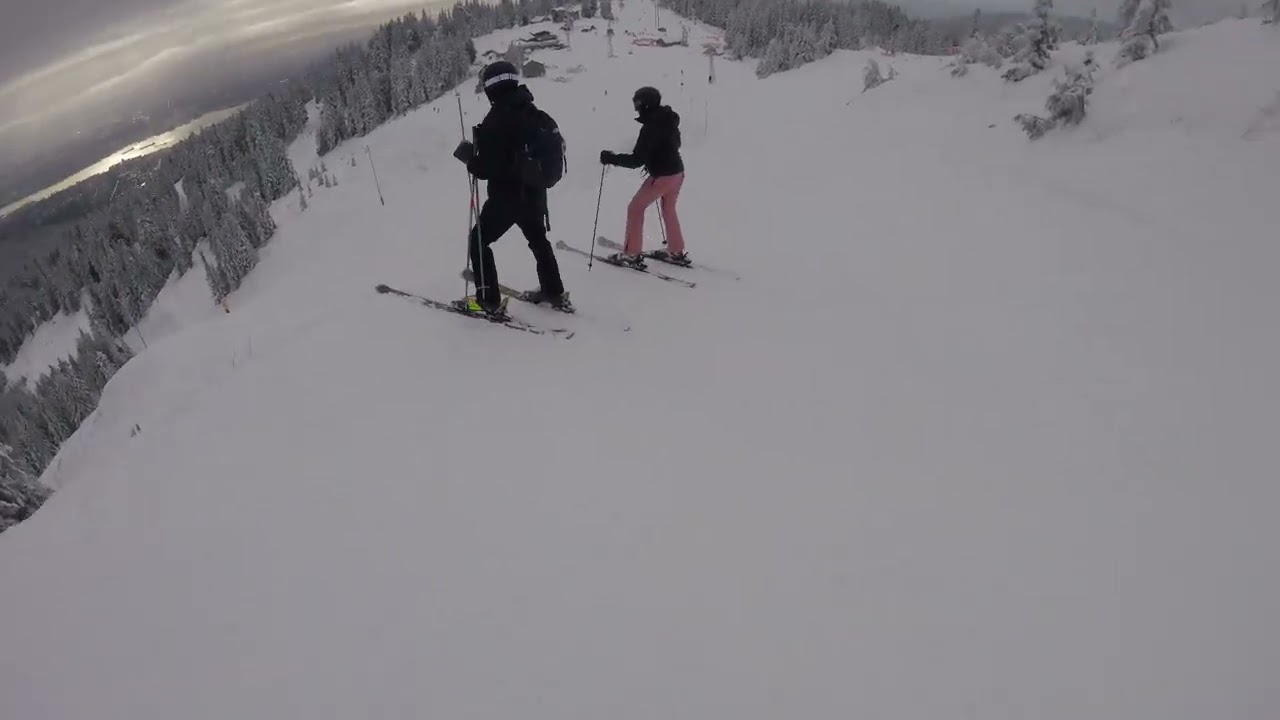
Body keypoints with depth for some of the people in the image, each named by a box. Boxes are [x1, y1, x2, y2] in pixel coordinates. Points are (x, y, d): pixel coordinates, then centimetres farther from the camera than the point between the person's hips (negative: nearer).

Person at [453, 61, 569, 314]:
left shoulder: (496, 120, -20)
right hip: (534, 192, 7)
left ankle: (488, 299, 9)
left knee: (478, 241, 9)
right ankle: (554, 291, 32)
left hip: (506, 196, -7)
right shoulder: (533, 112, 2)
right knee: (538, 240, 25)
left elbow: (485, 169, -21)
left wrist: (468, 155, -2)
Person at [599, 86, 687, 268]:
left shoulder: (650, 127, -19)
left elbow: (636, 160, -21)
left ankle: (632, 254, 4)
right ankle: (676, 252, 31)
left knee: (635, 209, 4)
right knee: (669, 210, 25)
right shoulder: (669, 120, 6)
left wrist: (611, 158, -14)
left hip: (662, 176, -8)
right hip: (677, 172, 9)